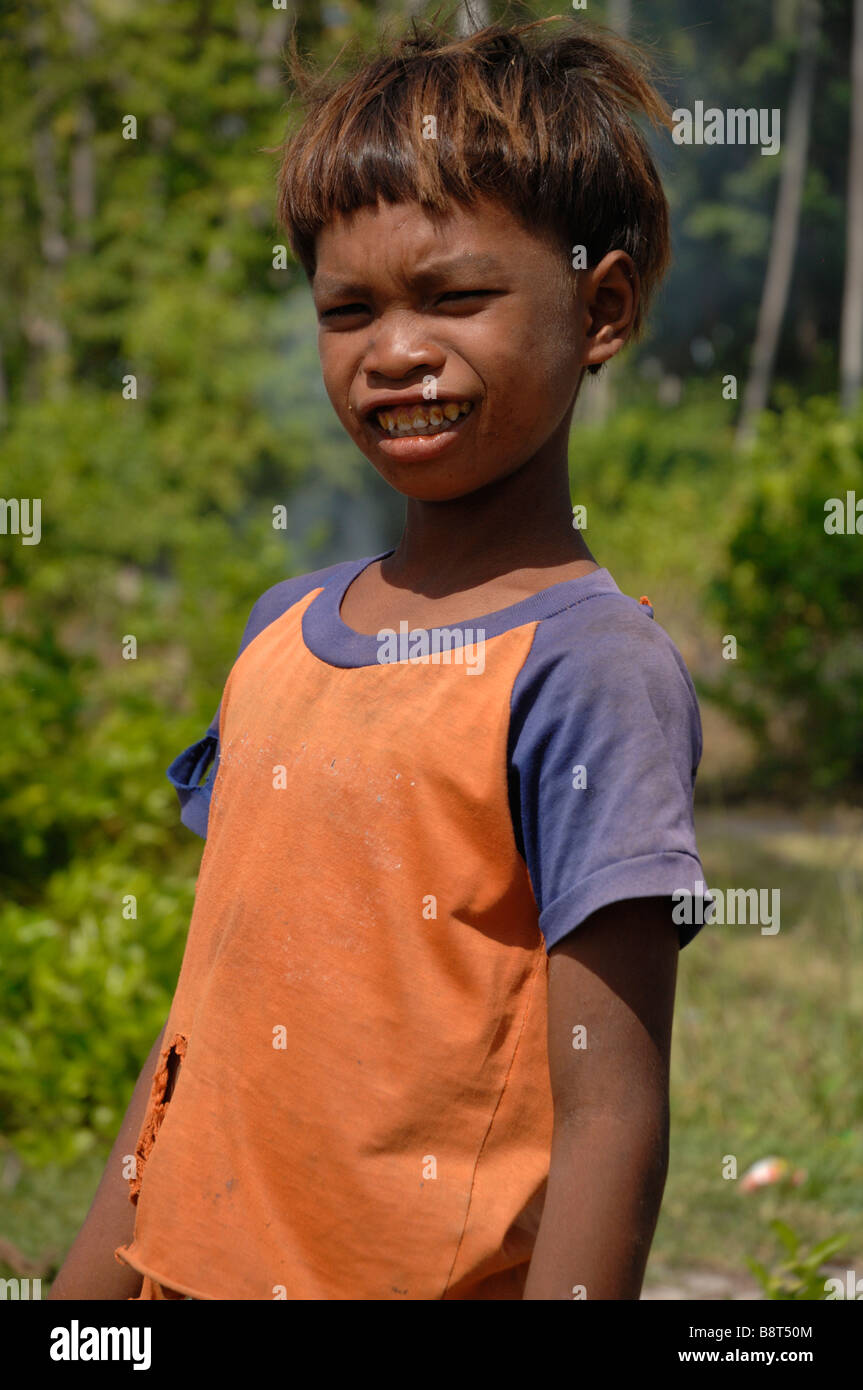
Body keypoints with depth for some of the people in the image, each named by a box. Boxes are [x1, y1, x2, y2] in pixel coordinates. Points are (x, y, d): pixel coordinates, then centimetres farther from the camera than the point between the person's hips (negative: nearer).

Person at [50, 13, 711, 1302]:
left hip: (439, 1272, -6)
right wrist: (89, 1285, 12)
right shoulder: (281, 630, 5)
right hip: (198, 1266, 6)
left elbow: (612, 1119, -19)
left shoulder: (591, 667, -16)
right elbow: (214, 1009, 11)